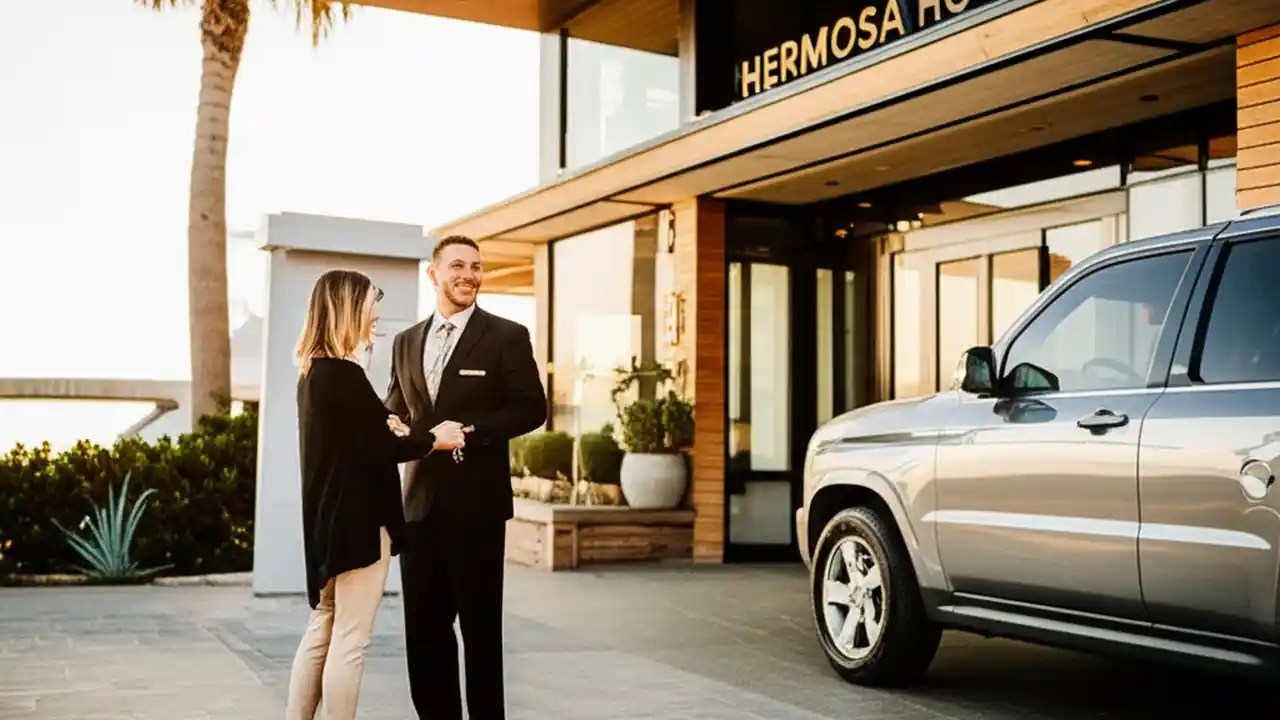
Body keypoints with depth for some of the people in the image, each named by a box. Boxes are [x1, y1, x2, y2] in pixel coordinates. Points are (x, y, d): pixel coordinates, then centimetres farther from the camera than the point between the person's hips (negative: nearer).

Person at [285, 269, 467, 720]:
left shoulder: (312, 371, 10)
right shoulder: (343, 373, -18)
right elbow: (380, 447, -19)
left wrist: (389, 429, 5)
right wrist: (433, 439, -5)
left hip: (328, 516, 10)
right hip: (356, 520, -10)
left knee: (321, 632, 16)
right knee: (349, 643, -2)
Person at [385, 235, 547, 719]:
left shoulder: (507, 336, -1)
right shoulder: (407, 342, 14)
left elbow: (532, 408, -6)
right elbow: (394, 409, 19)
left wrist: (471, 431, -17)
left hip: (476, 501, -5)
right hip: (421, 501, 5)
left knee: (480, 625, 3)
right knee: (423, 627, 10)